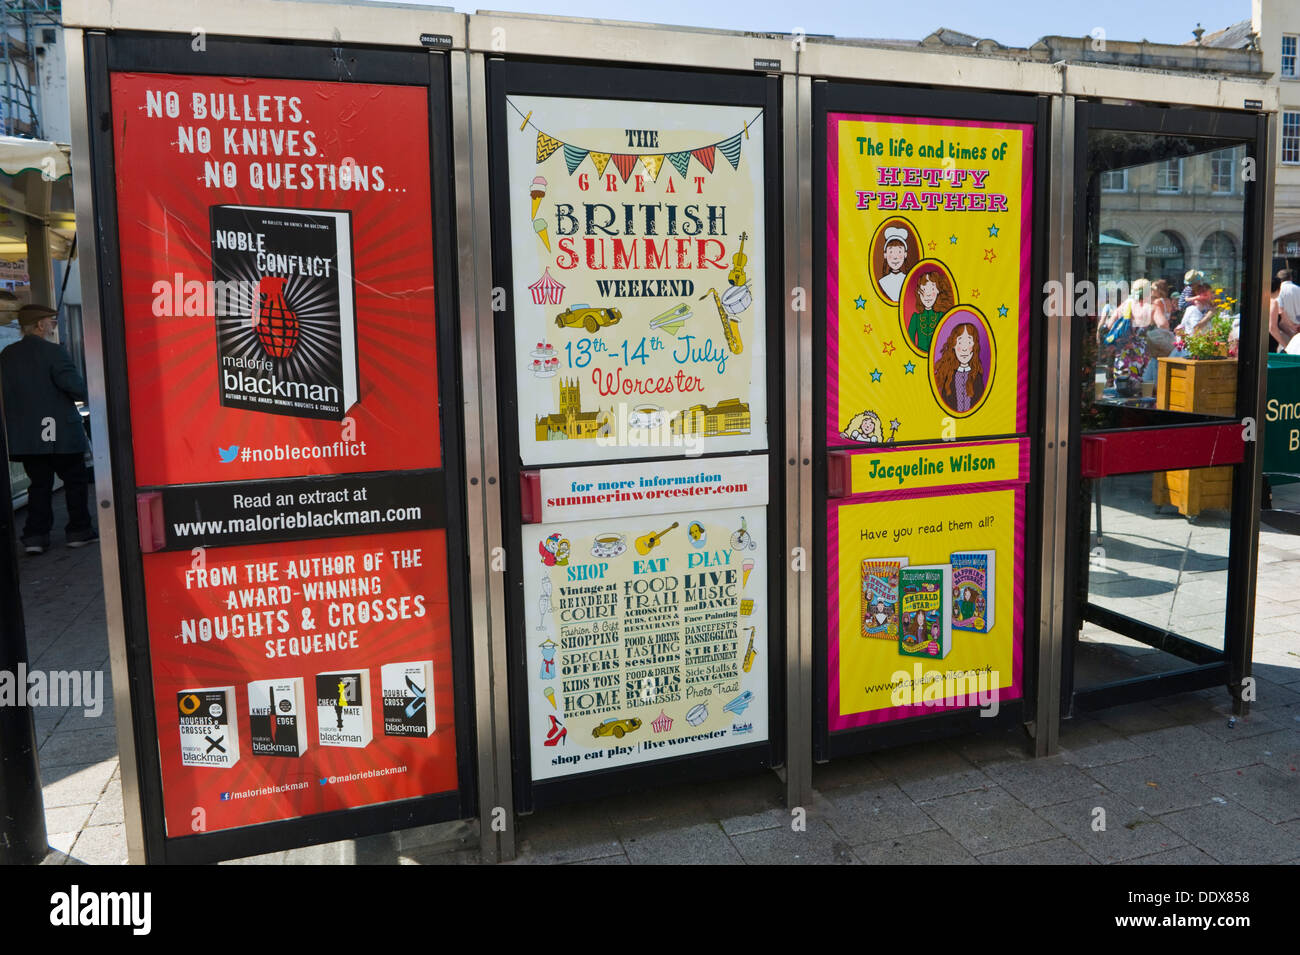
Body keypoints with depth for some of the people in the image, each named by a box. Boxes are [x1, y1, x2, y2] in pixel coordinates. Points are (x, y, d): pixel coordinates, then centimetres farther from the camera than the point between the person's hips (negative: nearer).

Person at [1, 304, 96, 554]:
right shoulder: (53, 352, -13)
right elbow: (77, 388, -20)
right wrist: (85, 394, 0)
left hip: (24, 436, 6)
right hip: (60, 433, -5)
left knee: (39, 484, 12)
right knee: (75, 480, 8)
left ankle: (35, 536, 8)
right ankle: (78, 531, 13)